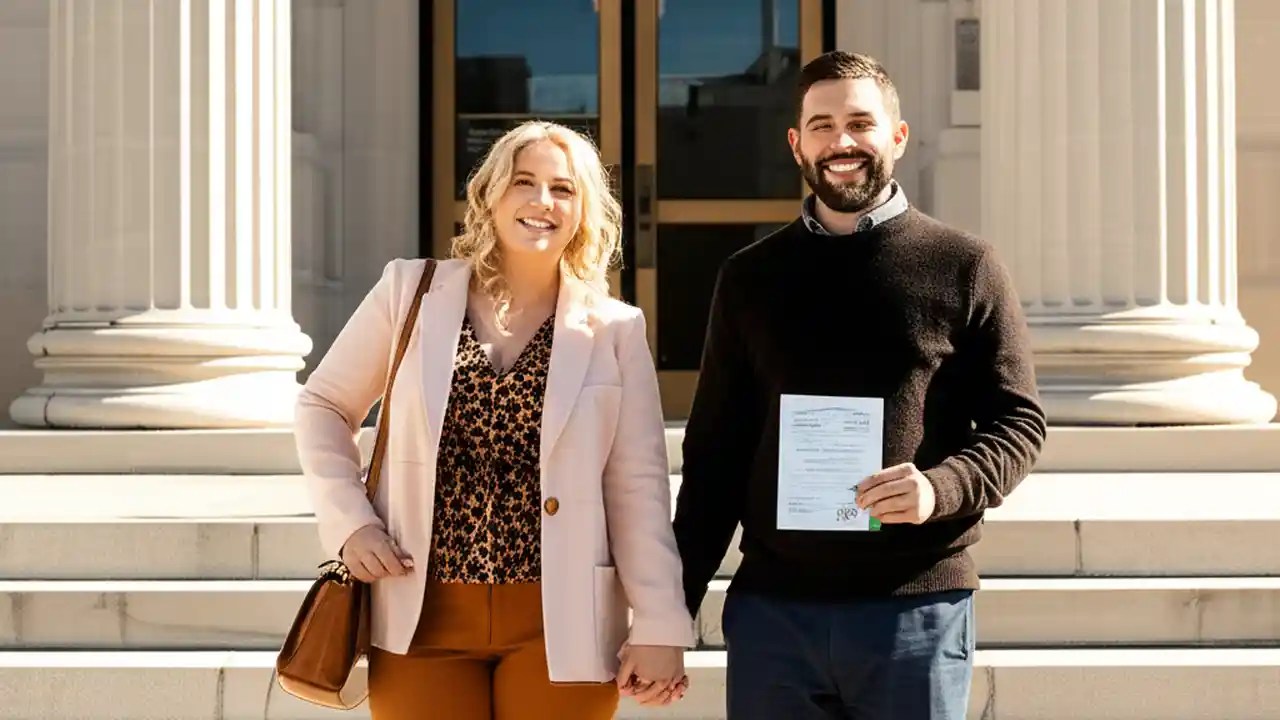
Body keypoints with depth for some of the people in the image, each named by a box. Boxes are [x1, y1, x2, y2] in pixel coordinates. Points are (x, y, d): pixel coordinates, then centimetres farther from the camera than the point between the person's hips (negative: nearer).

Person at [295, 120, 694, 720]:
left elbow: (639, 489, 1)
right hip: (423, 616, 0)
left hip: (560, 624, 0)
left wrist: (659, 625, -5)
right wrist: (349, 520, -2)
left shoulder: (615, 330, 2)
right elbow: (322, 406, 12)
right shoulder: (412, 290, 3)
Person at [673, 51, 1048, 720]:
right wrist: (674, 604, 7)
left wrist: (941, 488, -18)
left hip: (918, 606, -2)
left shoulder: (964, 267, 3)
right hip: (771, 606, 2)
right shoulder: (750, 276, 10)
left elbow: (1018, 420, 2)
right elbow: (713, 450, 12)